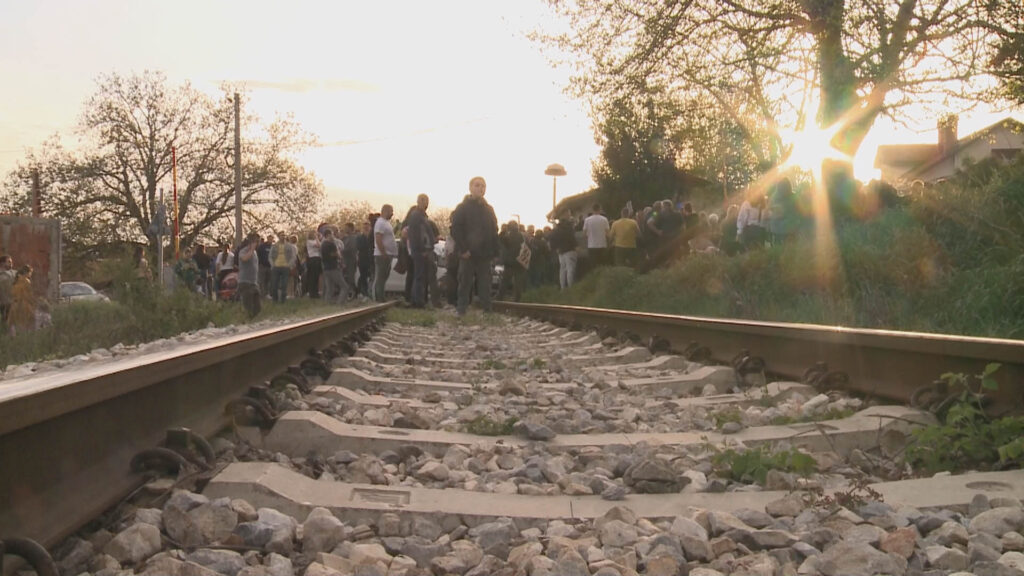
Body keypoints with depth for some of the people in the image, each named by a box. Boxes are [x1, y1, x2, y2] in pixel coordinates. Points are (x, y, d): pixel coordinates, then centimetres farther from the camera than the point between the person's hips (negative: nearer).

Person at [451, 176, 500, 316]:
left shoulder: (488, 209, 15)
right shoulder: (463, 207, 0)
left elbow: (494, 231, 14)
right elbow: (456, 229, -8)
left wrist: (494, 251, 3)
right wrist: (463, 249, -15)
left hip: (485, 253, 4)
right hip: (468, 253, -4)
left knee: (485, 284, 4)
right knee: (465, 282, 1)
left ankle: (487, 309, 6)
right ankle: (461, 309, 7)